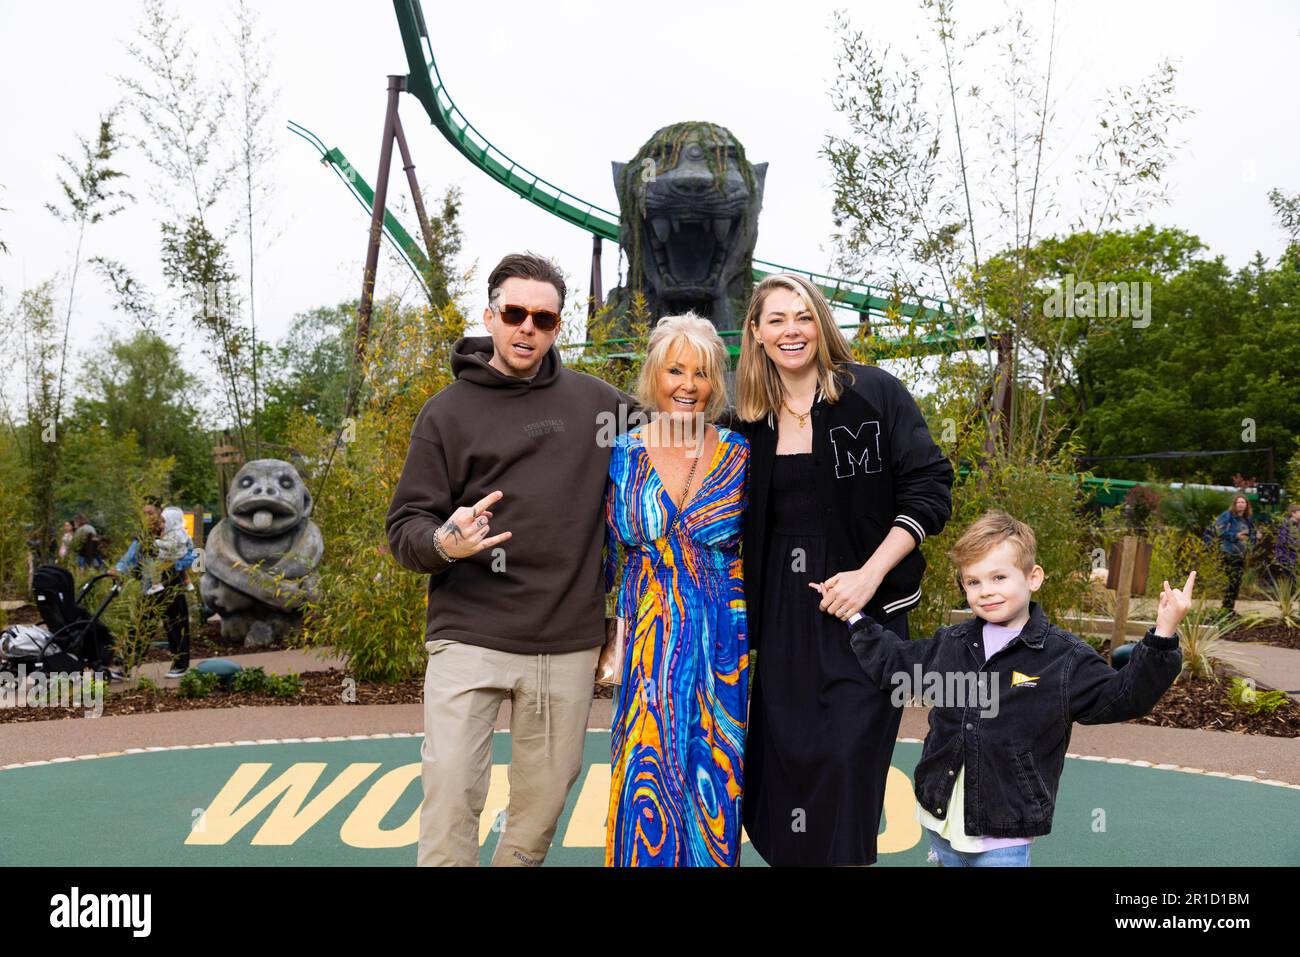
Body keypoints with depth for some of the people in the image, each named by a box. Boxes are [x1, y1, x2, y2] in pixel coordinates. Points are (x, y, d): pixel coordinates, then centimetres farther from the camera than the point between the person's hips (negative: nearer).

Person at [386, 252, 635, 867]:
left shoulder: (595, 401, 8)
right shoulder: (448, 411, 2)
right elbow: (406, 526, 1)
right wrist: (443, 544, -21)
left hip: (569, 643, 2)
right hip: (469, 637, -2)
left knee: (546, 794, 12)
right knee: (450, 791, -6)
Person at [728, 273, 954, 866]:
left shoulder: (874, 393, -5)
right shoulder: (749, 418, 8)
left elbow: (930, 488, -8)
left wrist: (869, 575, -17)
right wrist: (742, 613, 7)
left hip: (863, 606, -4)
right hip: (781, 612, 4)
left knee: (848, 759, -3)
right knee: (784, 756, 9)